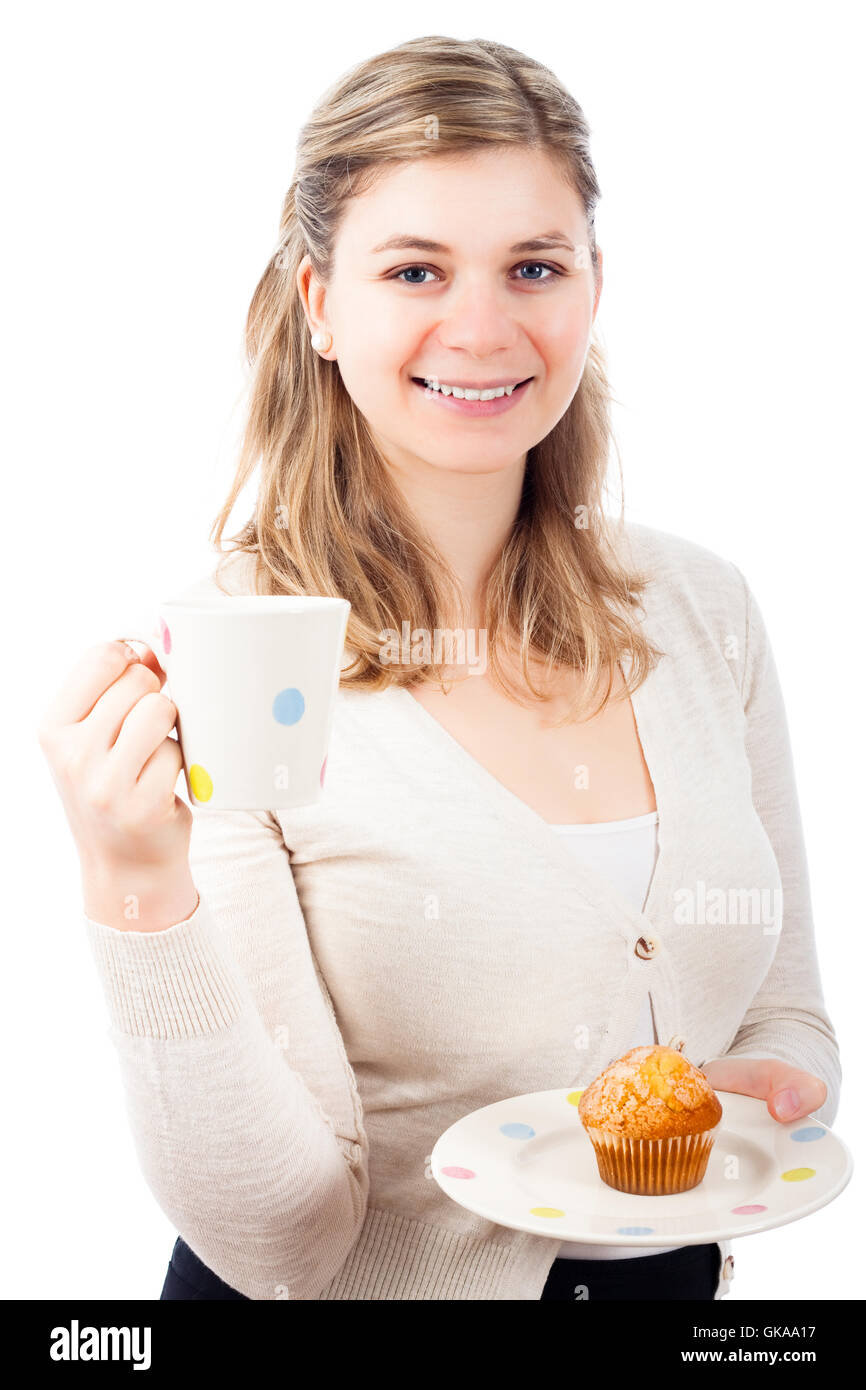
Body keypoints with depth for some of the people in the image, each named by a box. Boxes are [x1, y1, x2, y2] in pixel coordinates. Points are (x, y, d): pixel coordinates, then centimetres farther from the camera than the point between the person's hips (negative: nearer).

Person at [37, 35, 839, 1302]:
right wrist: (137, 896, -33)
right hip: (372, 1290, -3)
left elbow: (787, 1007, 5)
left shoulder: (701, 609, -6)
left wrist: (781, 1088, -16)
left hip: (673, 1270, 4)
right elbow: (277, 1243, -20)